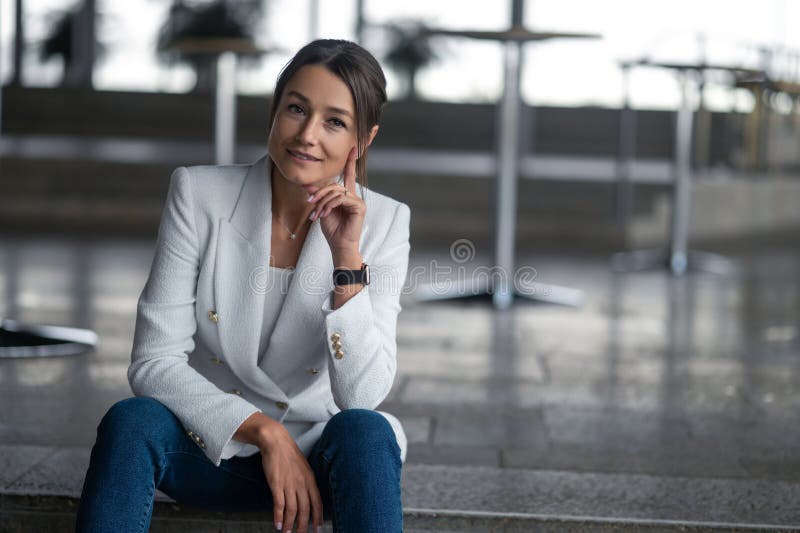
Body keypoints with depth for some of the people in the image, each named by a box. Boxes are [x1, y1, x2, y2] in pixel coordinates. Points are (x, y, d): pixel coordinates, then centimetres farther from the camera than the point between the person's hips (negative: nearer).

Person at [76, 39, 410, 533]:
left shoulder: (383, 223, -9)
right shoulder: (199, 194, -10)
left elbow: (363, 396, -17)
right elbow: (153, 362, -13)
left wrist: (347, 256, -25)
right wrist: (263, 430, -24)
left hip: (323, 455, 0)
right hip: (211, 448, 0)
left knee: (366, 432, -33)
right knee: (131, 421, -31)